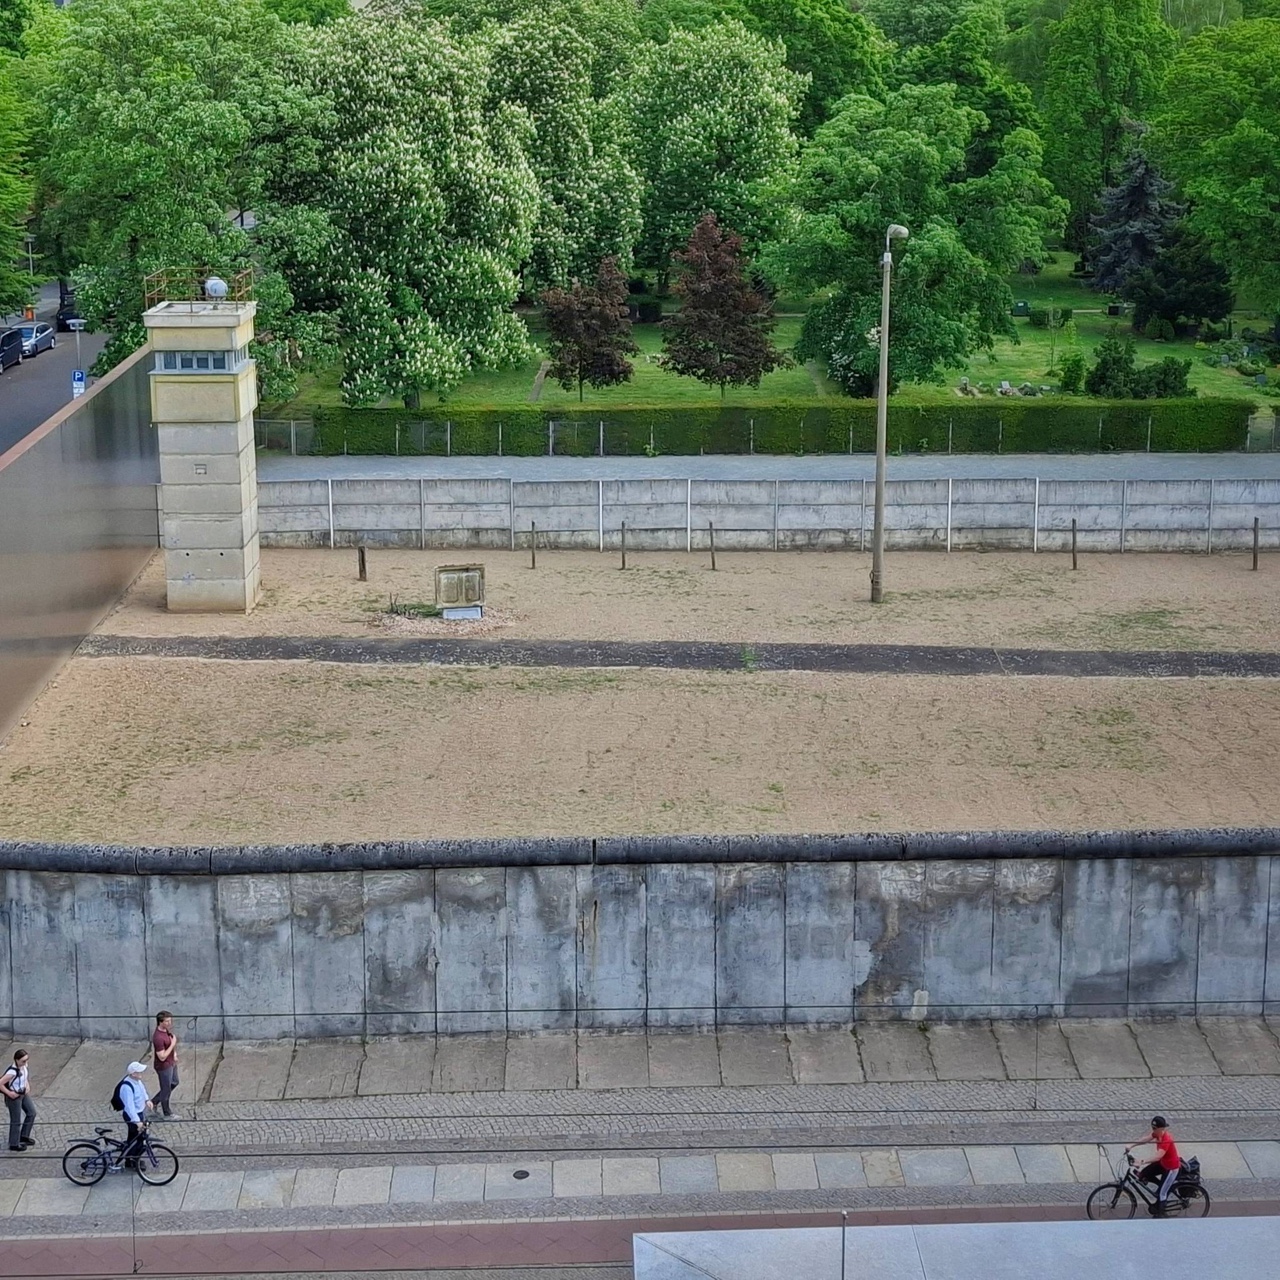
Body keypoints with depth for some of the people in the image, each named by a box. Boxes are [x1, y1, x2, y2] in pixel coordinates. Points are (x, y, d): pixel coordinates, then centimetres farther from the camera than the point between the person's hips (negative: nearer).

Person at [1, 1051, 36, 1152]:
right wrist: (9, 1093, -23)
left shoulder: (24, 1066, -10)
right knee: (16, 1121, 6)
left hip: (23, 1093, 8)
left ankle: (24, 1136, 36)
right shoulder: (12, 1072, -34)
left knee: (31, 1112, 18)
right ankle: (14, 1144, 24)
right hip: (14, 1097, -8)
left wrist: (27, 1086, 3)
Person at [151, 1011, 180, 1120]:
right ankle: (167, 1114, 28)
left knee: (174, 1083, 27)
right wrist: (172, 1044, -27)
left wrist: (174, 1053, 7)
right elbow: (162, 1057, -29)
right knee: (166, 1089, 9)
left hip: (171, 1063, 9)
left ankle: (155, 1102, 41)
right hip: (164, 1066, -9)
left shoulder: (166, 1030, -4)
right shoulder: (158, 1038, -33)